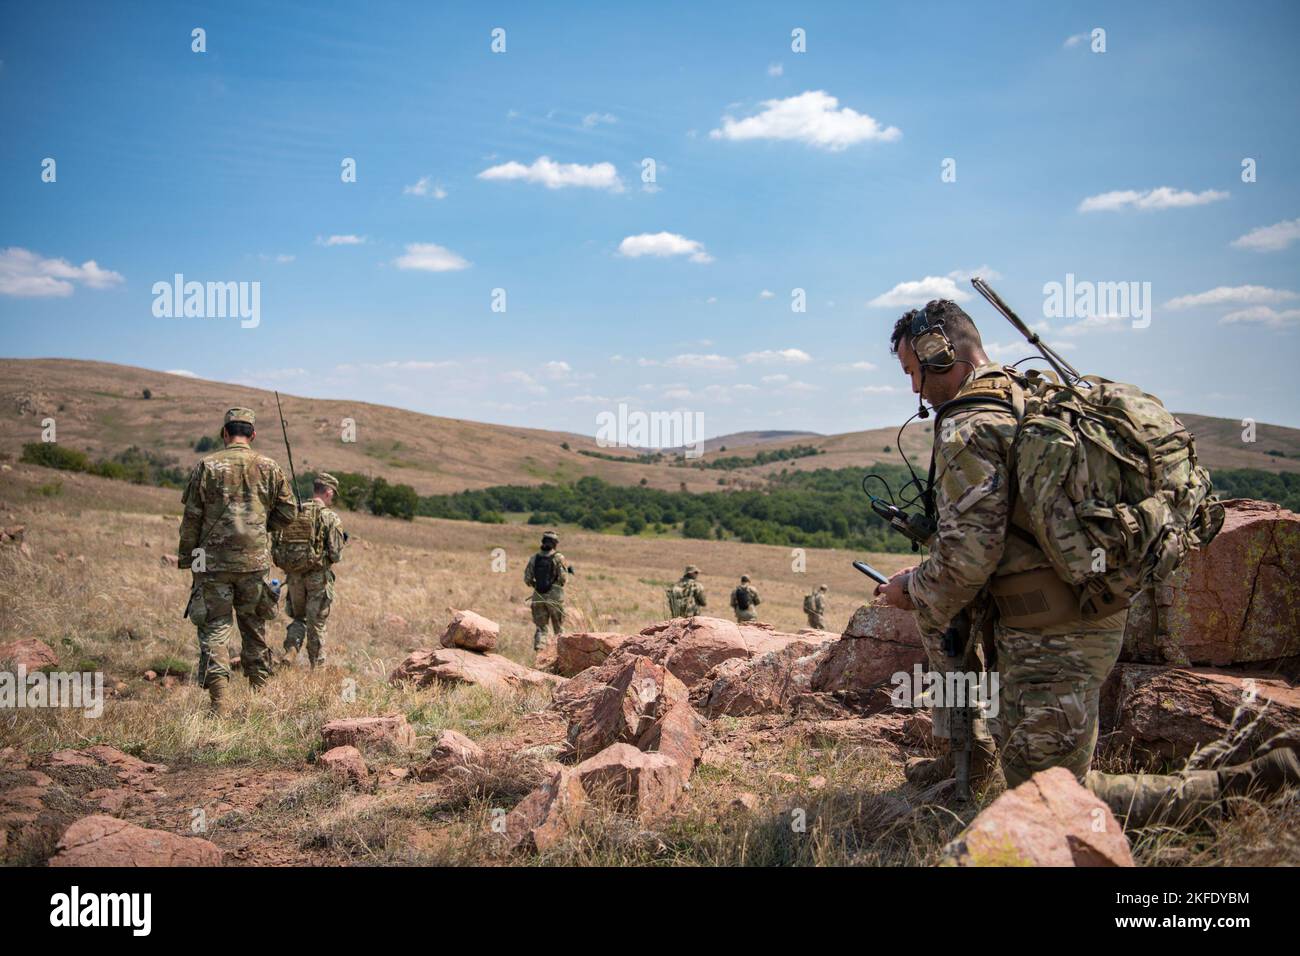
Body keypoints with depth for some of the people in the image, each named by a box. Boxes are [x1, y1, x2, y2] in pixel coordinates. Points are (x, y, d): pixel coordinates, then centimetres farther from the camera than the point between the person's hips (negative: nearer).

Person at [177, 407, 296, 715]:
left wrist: (186, 558, 6)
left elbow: (191, 518, -2)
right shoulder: (269, 468, 3)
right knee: (254, 627, 15)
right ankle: (259, 693, 22)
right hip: (255, 561, 2)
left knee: (214, 627, 1)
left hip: (214, 562, -2)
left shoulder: (207, 466, -4)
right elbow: (287, 511, 6)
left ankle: (218, 701, -9)